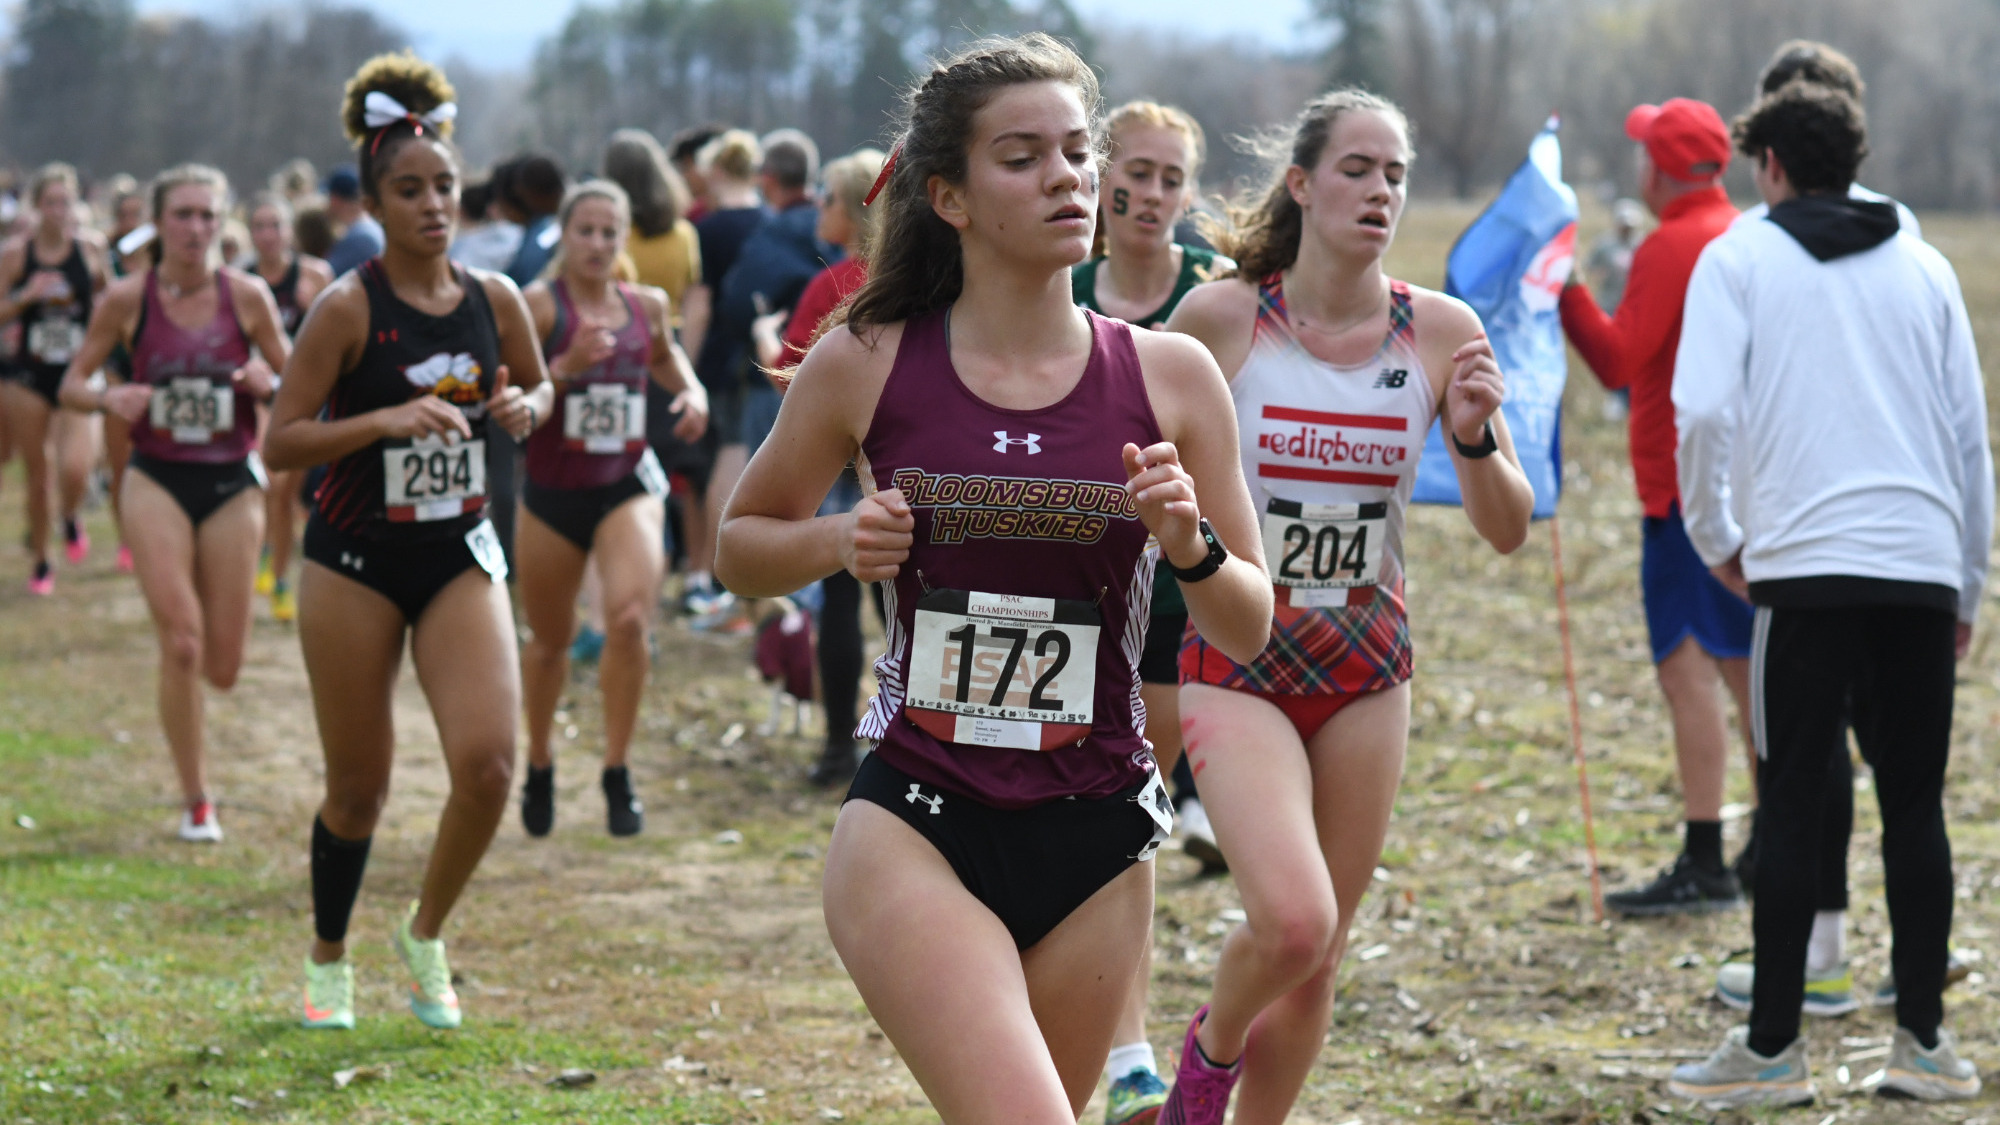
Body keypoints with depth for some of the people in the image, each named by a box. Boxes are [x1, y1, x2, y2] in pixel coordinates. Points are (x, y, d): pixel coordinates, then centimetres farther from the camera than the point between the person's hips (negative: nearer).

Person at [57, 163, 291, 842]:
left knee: (223, 668, 1)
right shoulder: (127, 300, -3)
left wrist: (269, 385, -15)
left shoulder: (247, 296, -1)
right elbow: (72, 384, 4)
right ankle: (195, 803, 0)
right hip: (157, 481, -1)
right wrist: (110, 397, -17)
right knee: (181, 644, -14)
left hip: (232, 485, 2)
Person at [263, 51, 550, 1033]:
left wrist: (523, 409, -5)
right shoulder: (348, 308, -12)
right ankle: (328, 960, 29)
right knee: (359, 786, 5)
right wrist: (385, 418, -27)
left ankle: (426, 933, 13)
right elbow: (281, 443, -14)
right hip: (355, 562, -3)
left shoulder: (493, 298, 0)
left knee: (488, 761, -13)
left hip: (460, 556, 3)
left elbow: (539, 386, 18)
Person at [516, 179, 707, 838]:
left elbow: (667, 359, 25)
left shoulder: (647, 306, 4)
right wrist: (565, 366, -31)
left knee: (630, 618, -22)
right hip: (552, 493, -1)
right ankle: (539, 769, 38)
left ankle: (617, 775, -9)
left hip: (628, 486, 1)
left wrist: (693, 394, 5)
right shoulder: (538, 305, -9)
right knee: (550, 640, 13)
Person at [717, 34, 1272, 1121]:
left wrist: (1189, 543, -12)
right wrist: (839, 542, -8)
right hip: (916, 825, -3)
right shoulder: (867, 365, -2)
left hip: (1096, 839, 3)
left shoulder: (1168, 376, 1)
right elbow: (739, 546, 12)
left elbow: (1249, 630, 7)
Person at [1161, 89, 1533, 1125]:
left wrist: (1474, 436, -19)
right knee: (1293, 920, -22)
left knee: (1318, 958, 9)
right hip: (1237, 659, -3)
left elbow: (1507, 531, -3)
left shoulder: (1440, 331, -4)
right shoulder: (1220, 318, -11)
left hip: (1367, 664, 4)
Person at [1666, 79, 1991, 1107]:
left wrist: (1716, 539, 5)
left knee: (1794, 807, 0)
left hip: (1805, 568, -3)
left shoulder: (1739, 258, 5)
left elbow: (1702, 409, -8)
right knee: (1914, 804, 9)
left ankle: (1773, 1049, 3)